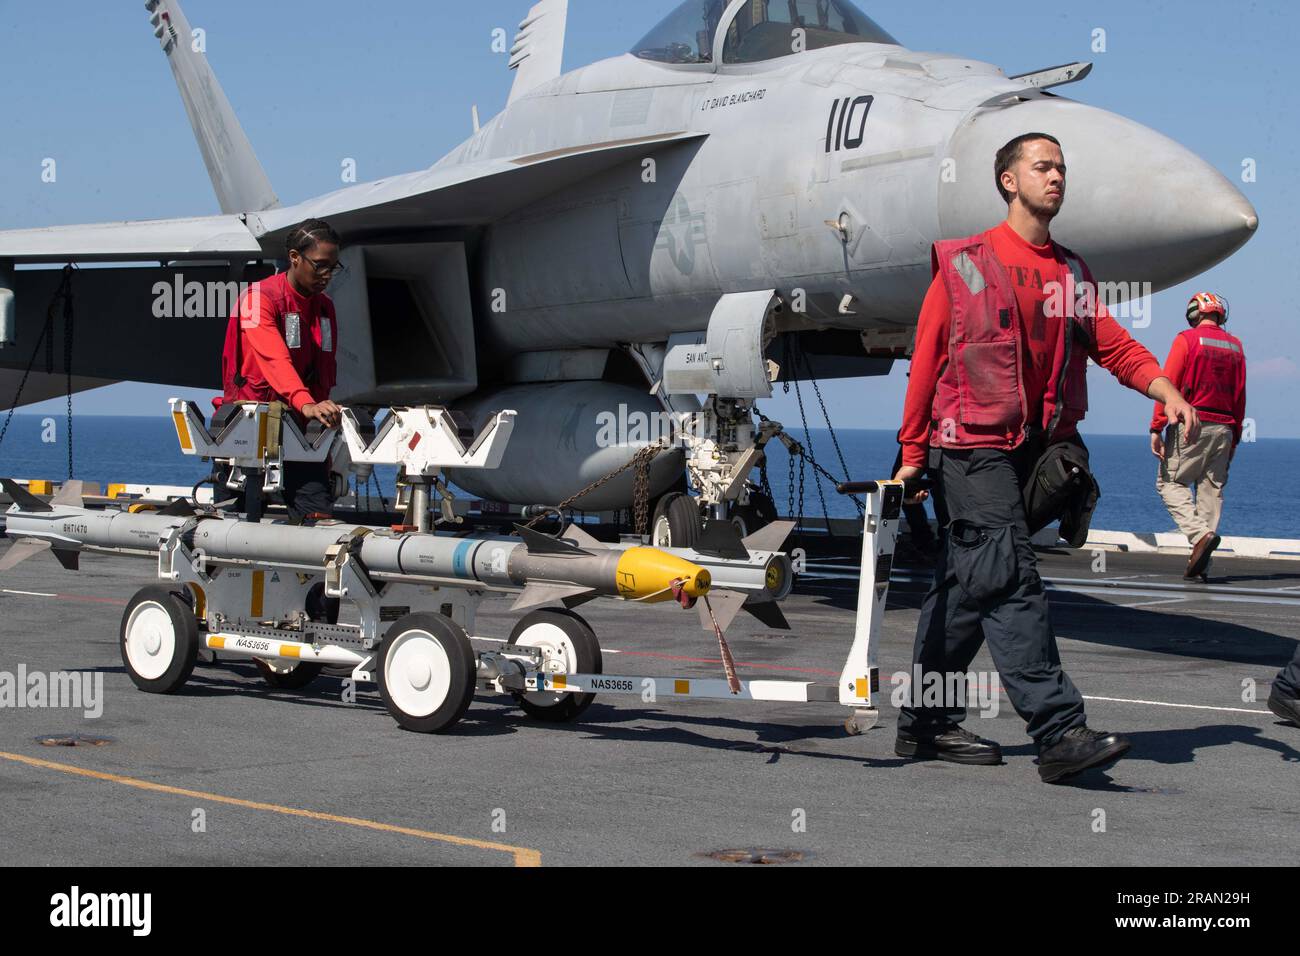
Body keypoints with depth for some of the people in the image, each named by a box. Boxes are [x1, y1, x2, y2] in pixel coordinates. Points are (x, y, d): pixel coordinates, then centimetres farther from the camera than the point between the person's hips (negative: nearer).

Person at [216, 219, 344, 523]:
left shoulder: (325, 307, 12)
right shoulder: (260, 297, -10)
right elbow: (273, 357, -28)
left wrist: (322, 419, 7)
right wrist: (305, 403, -43)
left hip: (296, 427, 6)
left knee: (319, 514, -10)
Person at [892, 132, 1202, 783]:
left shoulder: (1072, 274, 16)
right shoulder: (964, 264, -1)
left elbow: (1112, 345, 5)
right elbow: (926, 359, 1)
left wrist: (1166, 390, -14)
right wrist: (913, 453, 1)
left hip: (1034, 447, 6)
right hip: (975, 444, -6)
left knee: (967, 587, 11)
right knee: (1010, 579, -14)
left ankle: (926, 723, 19)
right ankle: (1059, 732, -20)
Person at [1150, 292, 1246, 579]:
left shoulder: (1187, 340, -3)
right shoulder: (1235, 346, 14)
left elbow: (1168, 384, -9)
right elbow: (1240, 395, 15)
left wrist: (1156, 428, -9)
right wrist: (1235, 438, 20)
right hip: (1224, 428, 5)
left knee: (1170, 482, 0)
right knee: (1212, 489, 6)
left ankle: (1200, 533, -21)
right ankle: (1201, 560, 2)